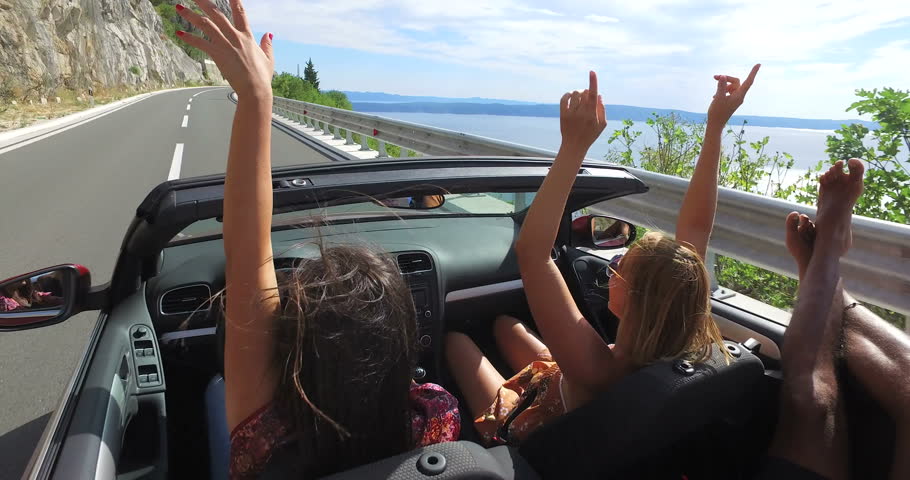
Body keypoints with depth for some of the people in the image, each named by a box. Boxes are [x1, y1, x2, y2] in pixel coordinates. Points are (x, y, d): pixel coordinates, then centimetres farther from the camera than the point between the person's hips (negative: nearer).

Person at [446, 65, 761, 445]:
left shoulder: (595, 368, -47)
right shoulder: (687, 353, -29)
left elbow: (530, 250, -53)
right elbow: (695, 227, -23)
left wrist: (574, 146, -54)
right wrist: (715, 128, -27)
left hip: (523, 435, -5)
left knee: (455, 338, 14)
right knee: (503, 324, 22)